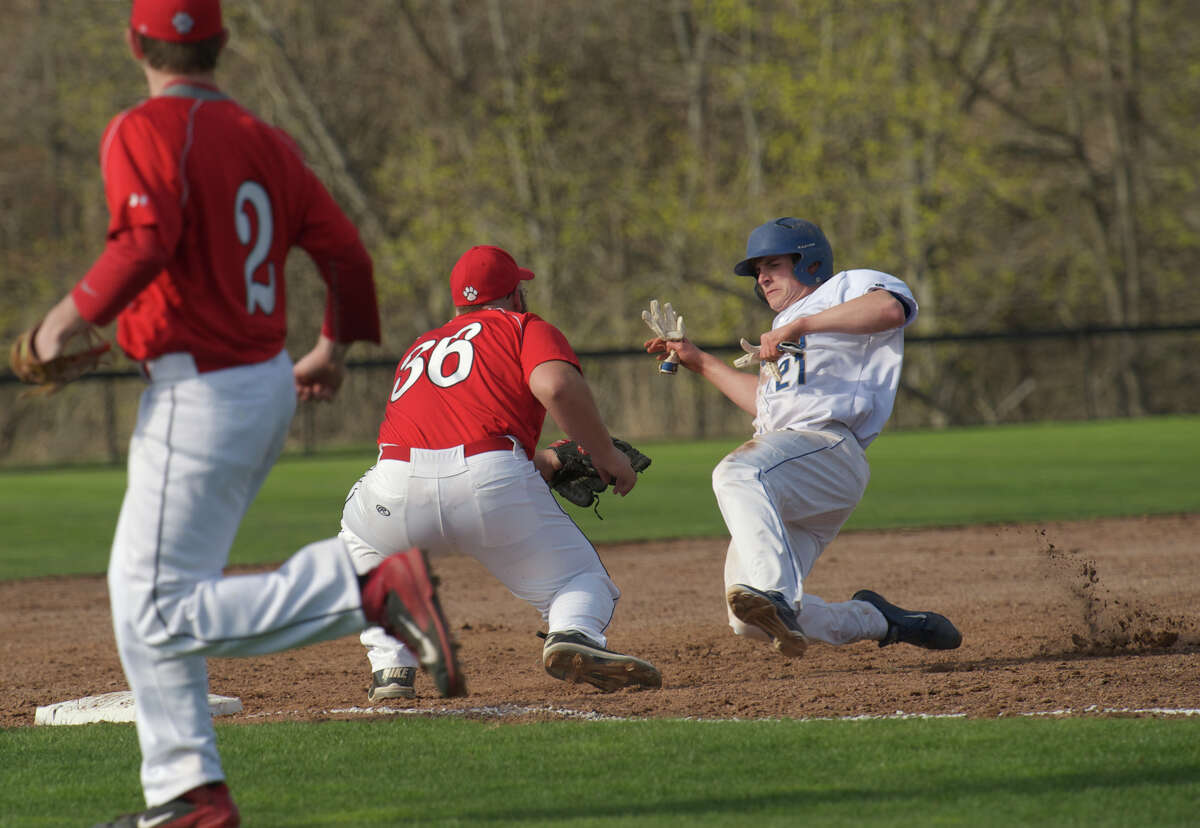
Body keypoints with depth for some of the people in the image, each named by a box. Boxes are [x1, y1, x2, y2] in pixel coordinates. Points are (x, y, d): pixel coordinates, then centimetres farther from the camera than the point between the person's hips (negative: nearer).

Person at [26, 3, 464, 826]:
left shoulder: (142, 131, -11)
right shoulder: (263, 140, 9)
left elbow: (149, 241, -26)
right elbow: (344, 249, 8)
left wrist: (77, 313, -13)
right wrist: (336, 347, 24)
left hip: (199, 397, -8)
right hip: (267, 387, 8)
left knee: (162, 611, -8)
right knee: (141, 597, 18)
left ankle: (374, 586, -20)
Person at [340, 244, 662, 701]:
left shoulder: (419, 347, 35)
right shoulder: (525, 327, 19)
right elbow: (555, 386, -5)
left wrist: (536, 461, 45)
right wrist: (606, 455, 6)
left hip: (397, 495, 4)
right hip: (494, 482, -4)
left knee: (362, 540, 37)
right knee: (582, 581, 13)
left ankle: (390, 667, 17)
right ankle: (574, 634, -24)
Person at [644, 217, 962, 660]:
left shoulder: (846, 288, 9)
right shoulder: (786, 328, 36)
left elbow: (892, 308, -15)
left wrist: (800, 325, -18)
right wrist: (699, 361, 42)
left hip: (828, 444, -9)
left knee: (737, 474, -41)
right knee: (750, 622, -3)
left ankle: (774, 592, -59)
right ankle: (875, 619, 11)